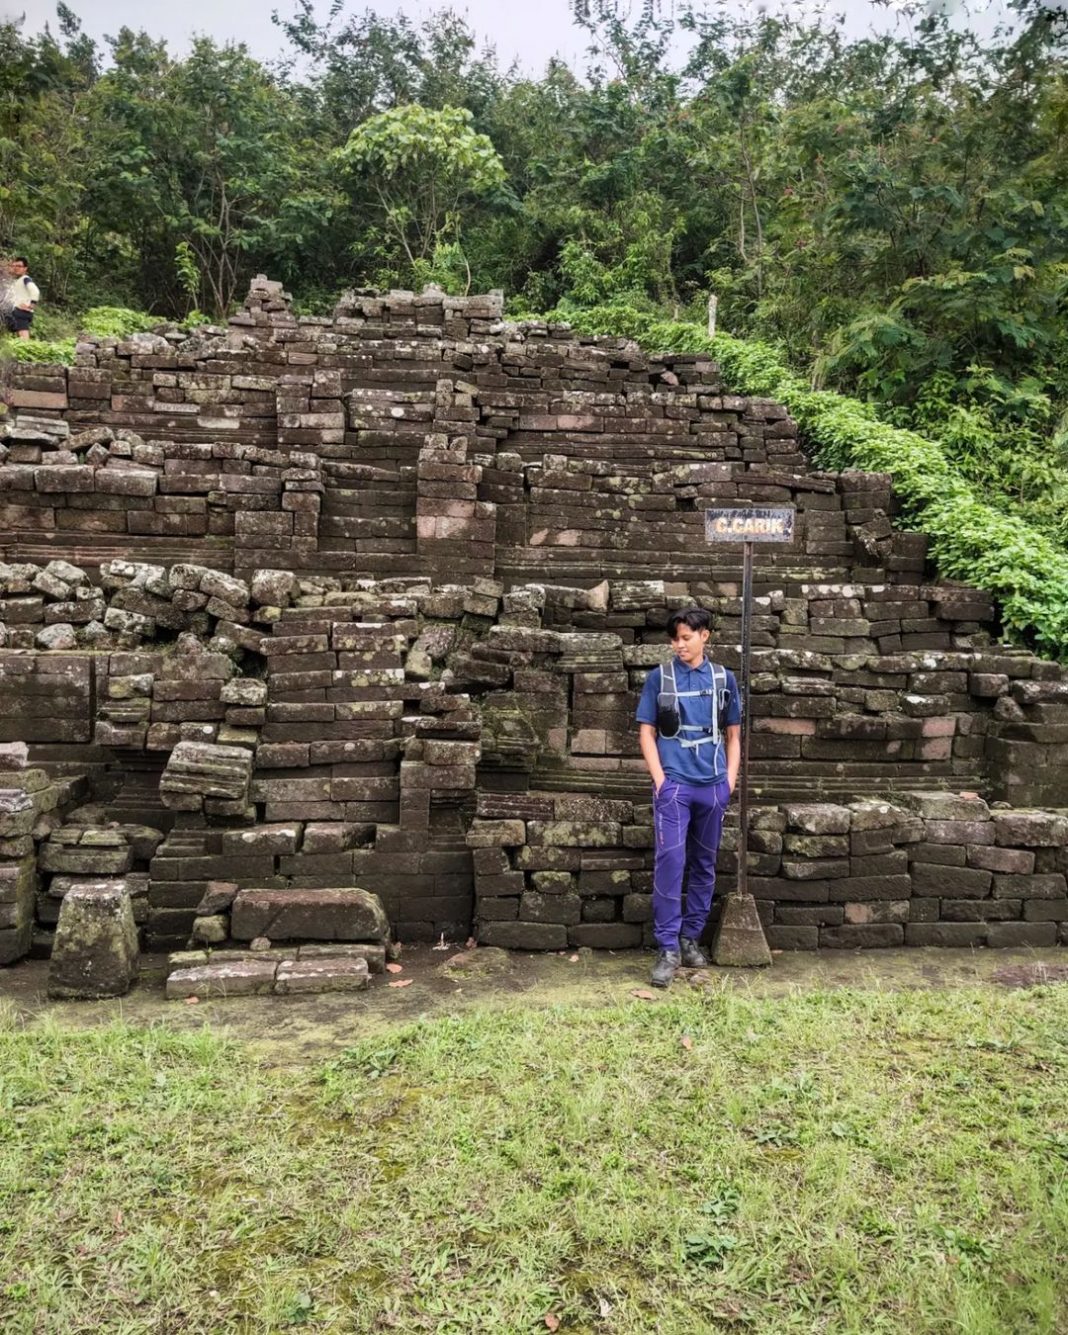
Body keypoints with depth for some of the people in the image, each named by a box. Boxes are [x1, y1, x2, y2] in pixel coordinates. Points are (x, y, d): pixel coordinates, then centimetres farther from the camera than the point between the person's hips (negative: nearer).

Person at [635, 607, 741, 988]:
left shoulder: (723, 678, 8)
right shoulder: (659, 678, 3)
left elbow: (733, 735, 14)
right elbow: (647, 733, 3)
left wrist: (730, 778, 4)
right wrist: (659, 778, -7)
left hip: (713, 785, 3)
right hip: (674, 783, -3)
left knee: (704, 865, 10)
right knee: (670, 860, -10)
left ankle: (691, 938, 22)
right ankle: (668, 947, -4)